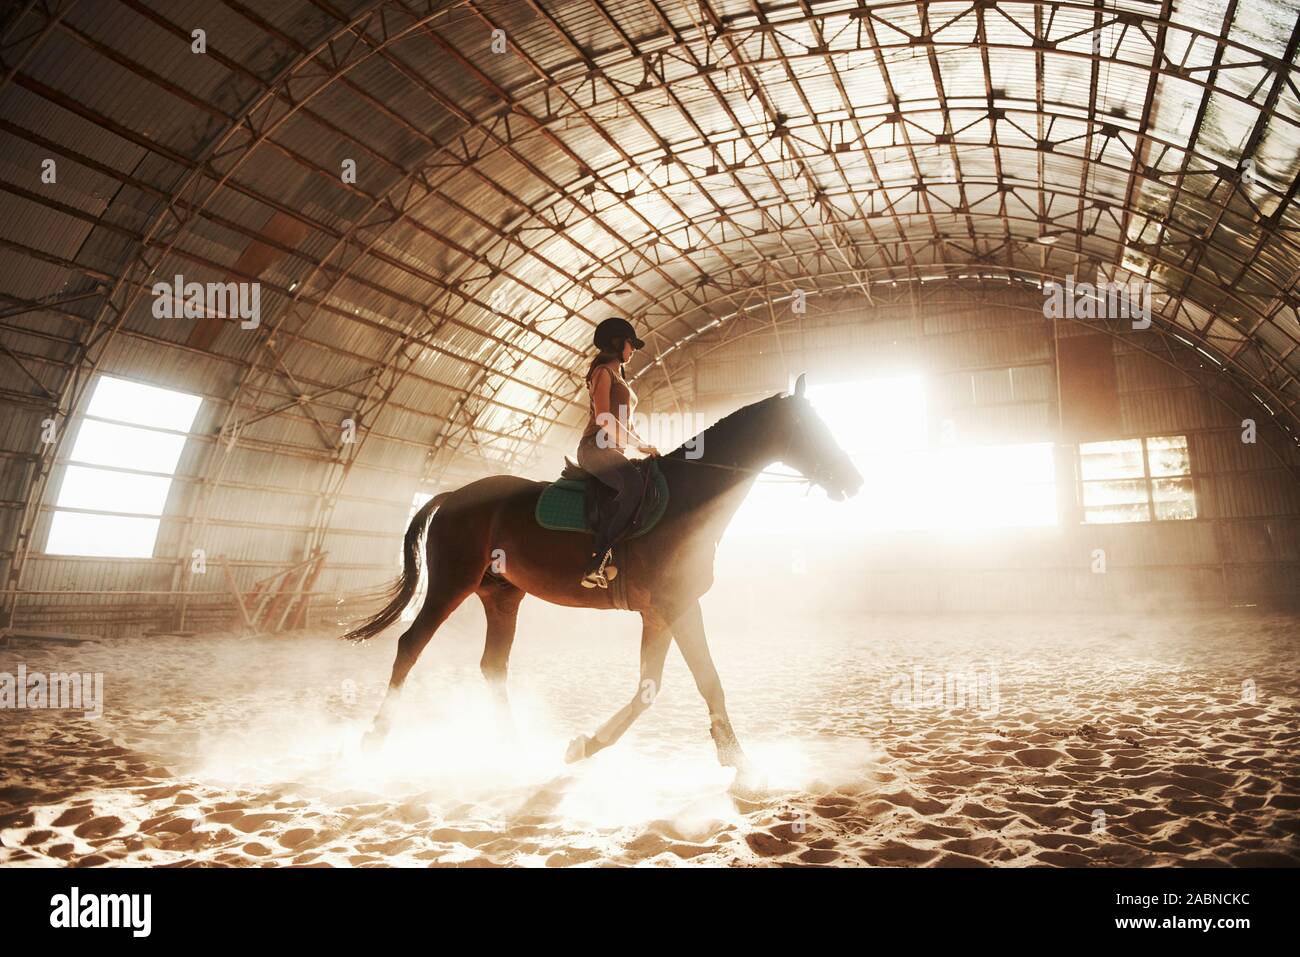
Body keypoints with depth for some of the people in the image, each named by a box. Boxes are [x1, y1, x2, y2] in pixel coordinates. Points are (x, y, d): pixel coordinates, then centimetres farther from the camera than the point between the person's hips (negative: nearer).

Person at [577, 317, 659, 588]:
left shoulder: (619, 378, 29)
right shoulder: (603, 371, 0)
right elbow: (603, 417, -13)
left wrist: (645, 445, 11)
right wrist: (639, 444, -12)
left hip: (616, 451, 10)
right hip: (596, 448, -10)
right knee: (633, 485, -35)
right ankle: (596, 563, -38)